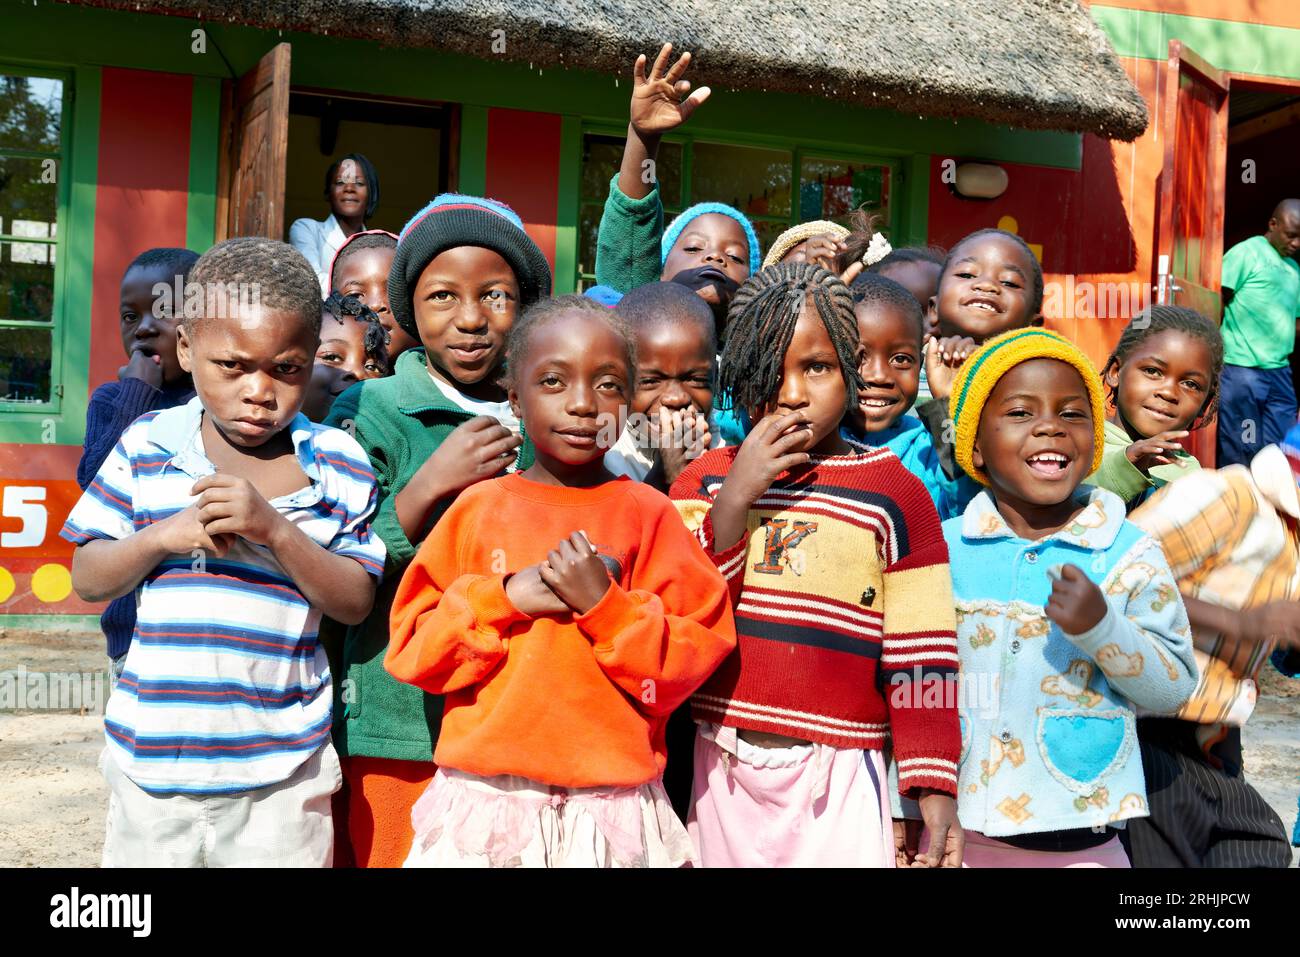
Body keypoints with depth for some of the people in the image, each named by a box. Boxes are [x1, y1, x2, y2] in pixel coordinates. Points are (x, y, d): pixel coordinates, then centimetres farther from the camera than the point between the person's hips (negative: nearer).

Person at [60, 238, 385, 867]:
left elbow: (356, 602, -6)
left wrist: (274, 529, -20)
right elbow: (87, 580, 4)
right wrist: (165, 536, -15)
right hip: (153, 753, 2)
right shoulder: (146, 446, 1)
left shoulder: (336, 465, -4)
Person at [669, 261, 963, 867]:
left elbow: (919, 657, -3)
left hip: (836, 776, -2)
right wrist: (736, 500, -14)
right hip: (721, 771, 2)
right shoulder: (706, 479, 4)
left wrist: (934, 789, -7)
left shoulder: (893, 492, -2)